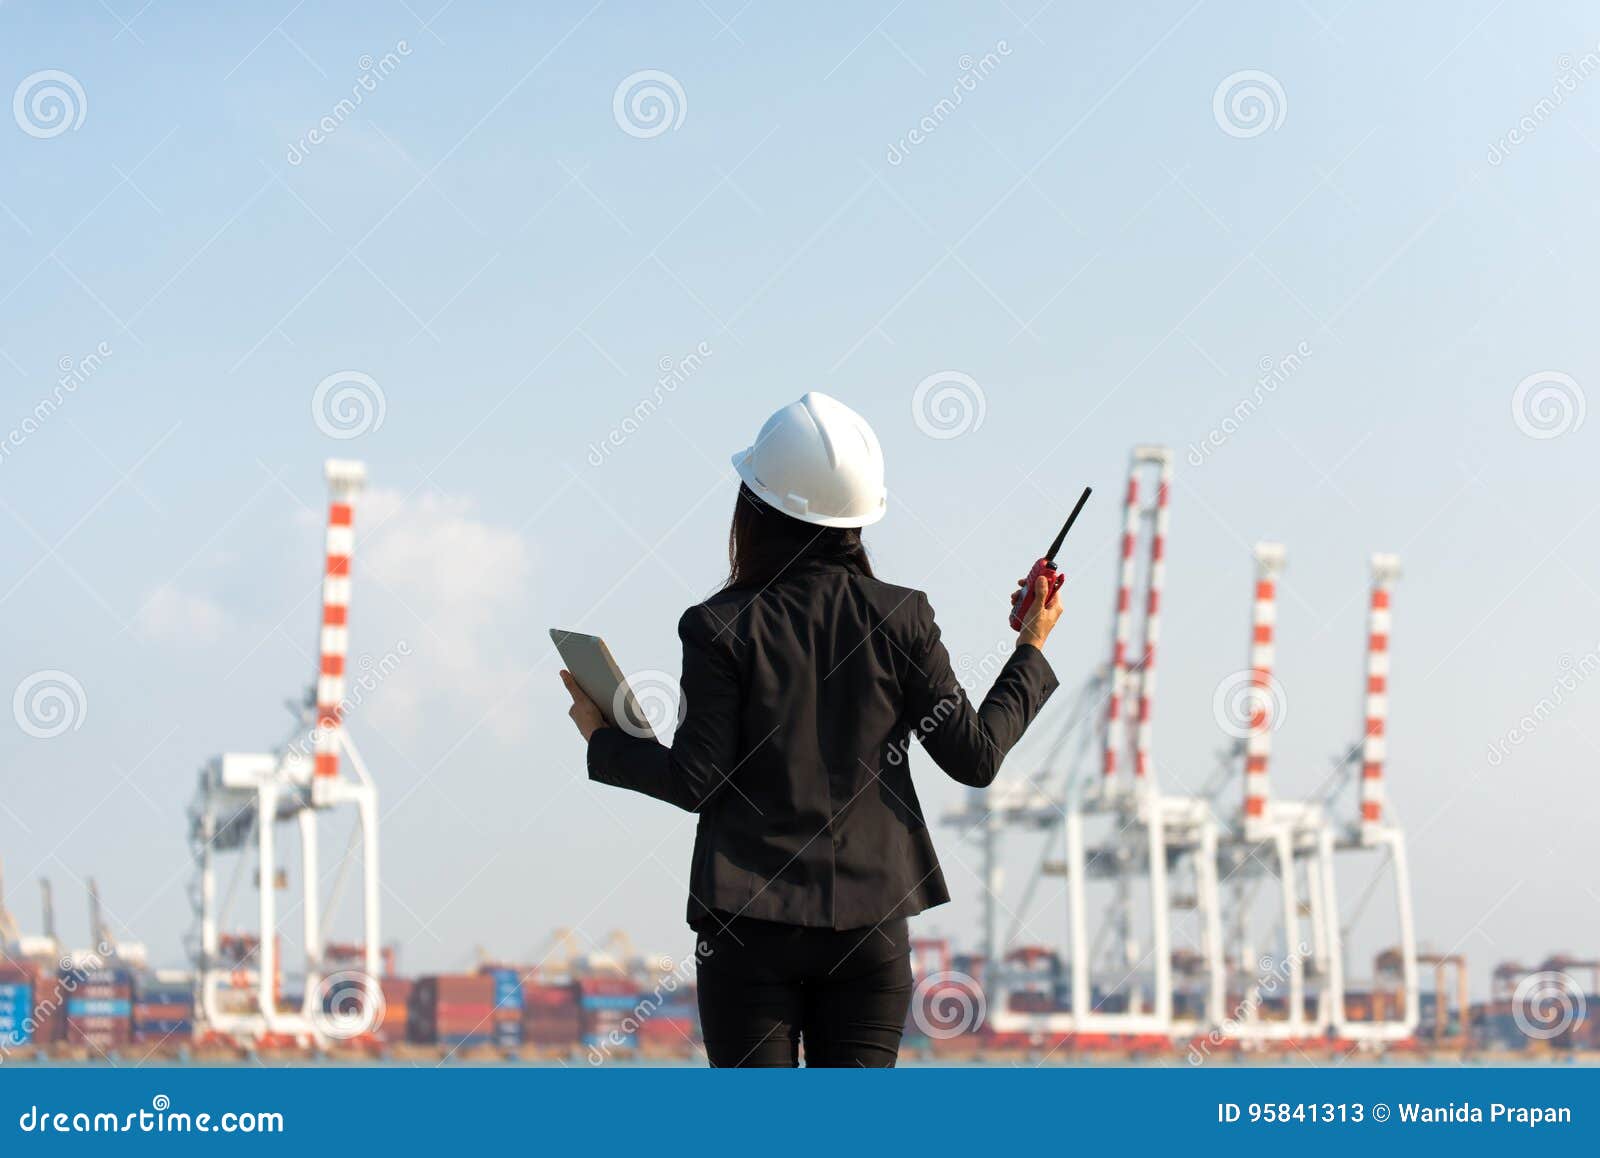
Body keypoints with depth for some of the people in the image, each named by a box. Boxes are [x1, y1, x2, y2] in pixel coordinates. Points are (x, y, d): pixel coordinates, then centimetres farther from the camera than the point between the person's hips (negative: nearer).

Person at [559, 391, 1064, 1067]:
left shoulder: (721, 627, -6)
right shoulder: (899, 616, 0)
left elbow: (697, 781, -7)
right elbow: (974, 757, 1)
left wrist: (604, 741, 11)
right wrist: (1032, 650, 15)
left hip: (752, 918, -2)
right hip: (870, 919, 2)